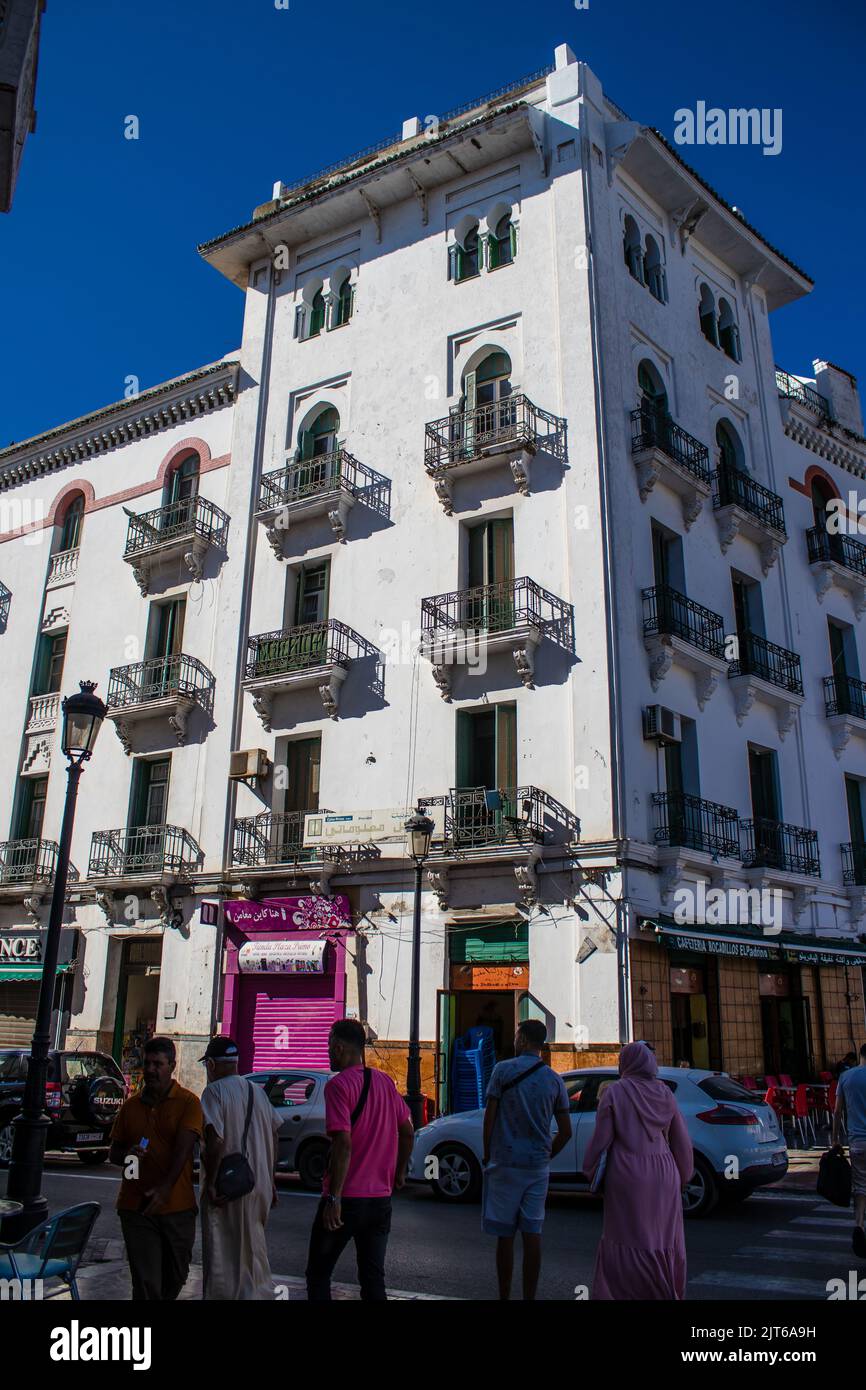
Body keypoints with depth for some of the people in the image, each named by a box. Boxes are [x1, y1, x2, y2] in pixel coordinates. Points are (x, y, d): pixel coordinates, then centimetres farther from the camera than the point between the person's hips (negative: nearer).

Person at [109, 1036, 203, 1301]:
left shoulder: (188, 1102, -3)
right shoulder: (130, 1106, 8)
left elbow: (183, 1147, -14)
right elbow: (113, 1152, 13)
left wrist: (165, 1188, -25)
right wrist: (126, 1155, -10)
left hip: (177, 1207, -1)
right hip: (136, 1208, 2)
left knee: (175, 1278, 14)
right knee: (145, 1283, -3)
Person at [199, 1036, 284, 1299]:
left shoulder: (214, 1091, -10)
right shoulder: (257, 1091, 11)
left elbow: (215, 1141, -21)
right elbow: (274, 1137, 13)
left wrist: (211, 1183, -15)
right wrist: (270, 1179, 18)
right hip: (259, 1186, 7)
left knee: (222, 1258, 3)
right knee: (255, 1253, 18)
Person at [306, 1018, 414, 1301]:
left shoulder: (338, 1084, -13)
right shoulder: (385, 1081, 6)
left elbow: (343, 1144, -21)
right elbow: (408, 1131, 13)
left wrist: (334, 1198, -19)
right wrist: (399, 1173, 24)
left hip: (345, 1199, -6)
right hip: (380, 1198, 6)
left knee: (318, 1275, 10)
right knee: (373, 1278, 13)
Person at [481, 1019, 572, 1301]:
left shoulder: (503, 1070, -7)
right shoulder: (554, 1080, 4)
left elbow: (489, 1117, -7)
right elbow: (565, 1132, 5)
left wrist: (487, 1155, 4)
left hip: (505, 1162, -3)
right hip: (538, 1166, 3)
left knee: (505, 1235, 4)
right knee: (532, 1233, 7)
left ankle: (504, 1296, 9)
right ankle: (529, 1296, 11)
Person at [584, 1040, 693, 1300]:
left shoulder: (615, 1092, -6)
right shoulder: (665, 1093, 4)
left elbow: (601, 1138, -7)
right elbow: (681, 1140, 8)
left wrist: (590, 1171, 5)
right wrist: (683, 1176, 18)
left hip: (627, 1174, -4)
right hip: (663, 1174, 4)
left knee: (627, 1237, 4)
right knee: (664, 1237, 14)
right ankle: (670, 1292, 19)